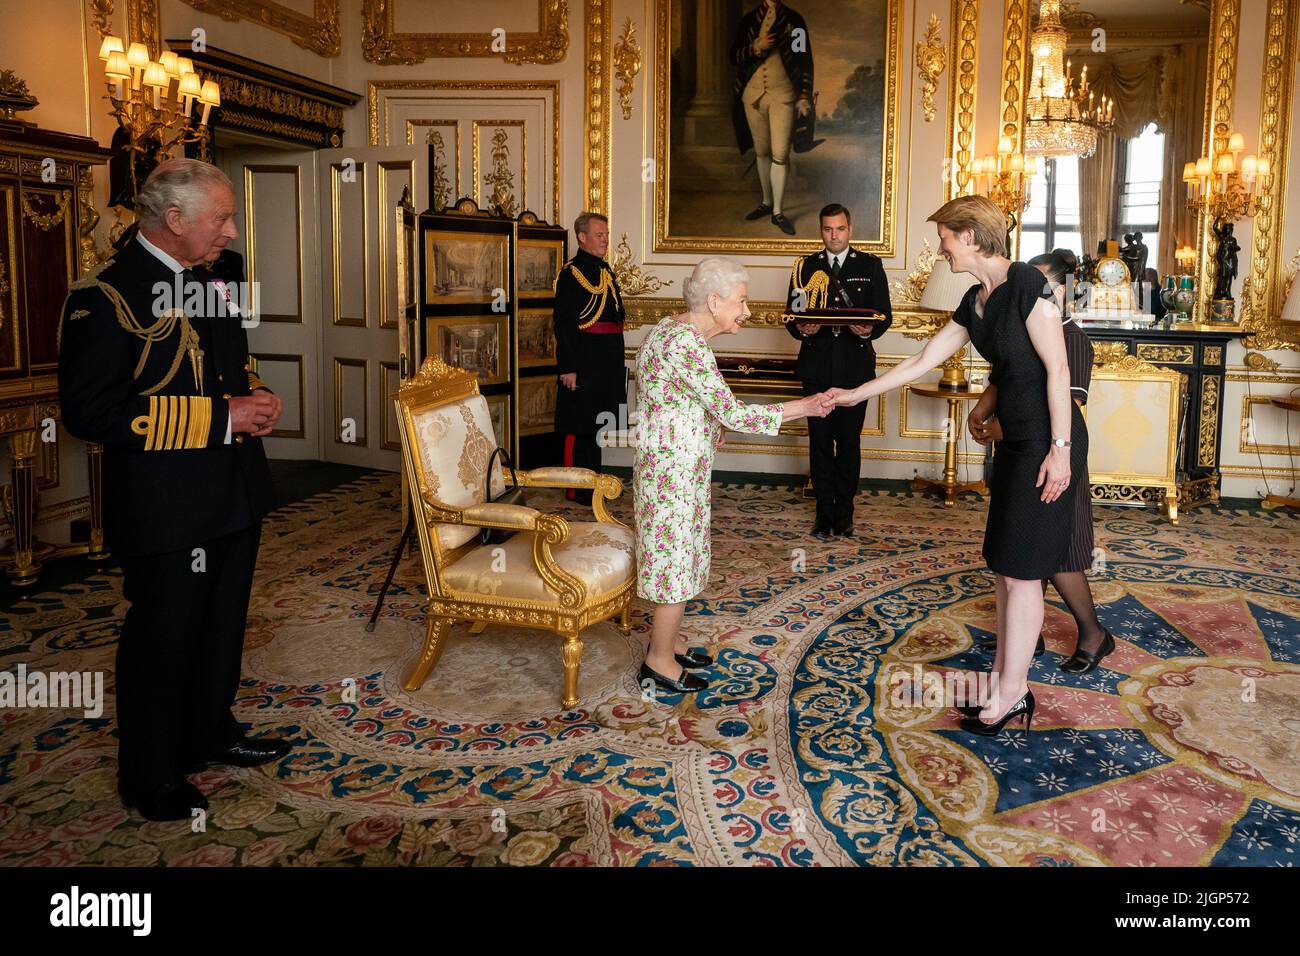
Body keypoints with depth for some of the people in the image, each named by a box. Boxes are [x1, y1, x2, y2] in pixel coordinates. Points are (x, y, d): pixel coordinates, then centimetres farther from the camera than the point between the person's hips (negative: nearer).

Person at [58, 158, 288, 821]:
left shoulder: (205, 287, 11)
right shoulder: (104, 298, -17)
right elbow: (90, 411, -25)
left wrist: (256, 397, 1)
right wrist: (220, 416, -25)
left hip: (232, 496, 9)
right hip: (166, 510, -8)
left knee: (222, 628, 22)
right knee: (162, 640, 6)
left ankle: (211, 735, 42)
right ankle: (151, 779, 24)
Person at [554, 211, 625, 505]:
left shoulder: (606, 271, 15)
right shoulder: (571, 272, -11)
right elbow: (563, 323, -16)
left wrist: (616, 362, 20)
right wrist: (568, 368, -20)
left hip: (607, 363, 8)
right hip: (583, 361, -8)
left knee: (596, 422, 15)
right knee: (579, 426, -1)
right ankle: (576, 490, 6)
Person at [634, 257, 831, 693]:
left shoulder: (673, 328, 8)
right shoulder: (686, 345, -24)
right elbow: (731, 413, -26)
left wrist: (709, 423, 15)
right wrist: (801, 408, -20)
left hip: (677, 464, 10)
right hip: (674, 469, -10)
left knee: (680, 555, 18)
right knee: (676, 558, 1)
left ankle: (669, 639, 32)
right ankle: (660, 659, 14)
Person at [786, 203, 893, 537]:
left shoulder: (870, 265, 6)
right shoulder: (806, 267, 9)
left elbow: (885, 314, 3)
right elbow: (792, 316, 7)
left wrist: (869, 330, -19)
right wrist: (802, 329, -16)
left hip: (855, 365, -1)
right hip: (817, 366, 1)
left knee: (849, 440, 3)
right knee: (820, 440, 4)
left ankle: (844, 512, 14)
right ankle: (824, 512, 13)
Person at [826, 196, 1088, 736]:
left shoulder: (1026, 284, -15)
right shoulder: (975, 302, 11)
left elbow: (1057, 368, -17)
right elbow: (921, 362, 19)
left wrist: (1060, 448, -19)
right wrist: (856, 394, 23)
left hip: (1048, 442, -9)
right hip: (1016, 440, 9)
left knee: (1021, 570, -2)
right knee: (1005, 567, 12)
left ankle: (1009, 695, 9)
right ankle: (1006, 679, 22)